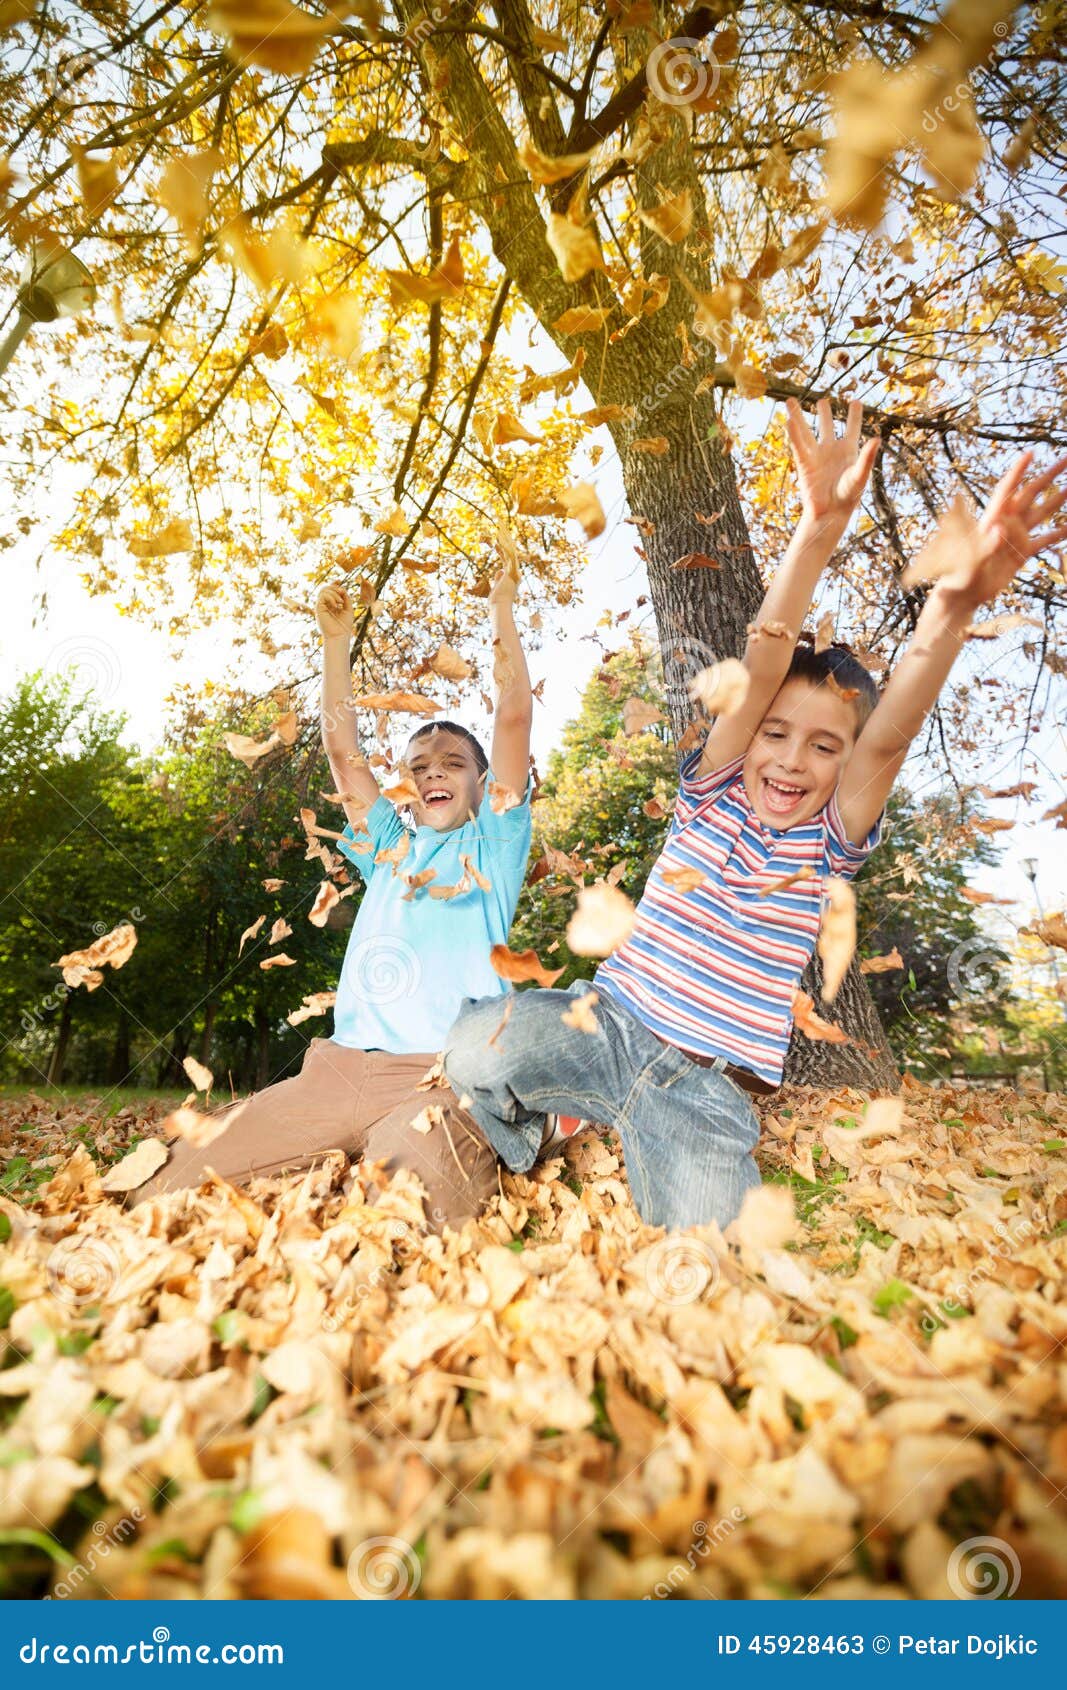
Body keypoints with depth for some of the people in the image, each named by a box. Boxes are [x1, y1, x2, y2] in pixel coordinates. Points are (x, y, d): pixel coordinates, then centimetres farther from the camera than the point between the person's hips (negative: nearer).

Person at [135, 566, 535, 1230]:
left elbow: (516, 717, 6)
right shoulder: (388, 848, 23)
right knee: (170, 1182, -12)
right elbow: (342, 746, 21)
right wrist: (337, 640, 23)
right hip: (342, 1068, 4)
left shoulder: (492, 844, 13)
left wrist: (504, 611, 12)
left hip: (449, 1080, -3)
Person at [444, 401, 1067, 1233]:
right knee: (473, 1049, -27)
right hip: (606, 1026, 0)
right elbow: (759, 671, -13)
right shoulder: (713, 793, 1)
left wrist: (953, 605, -34)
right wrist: (819, 532, -26)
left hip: (709, 1095, 0)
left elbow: (891, 736, -17)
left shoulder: (827, 846, 1)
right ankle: (539, 1138, 9)